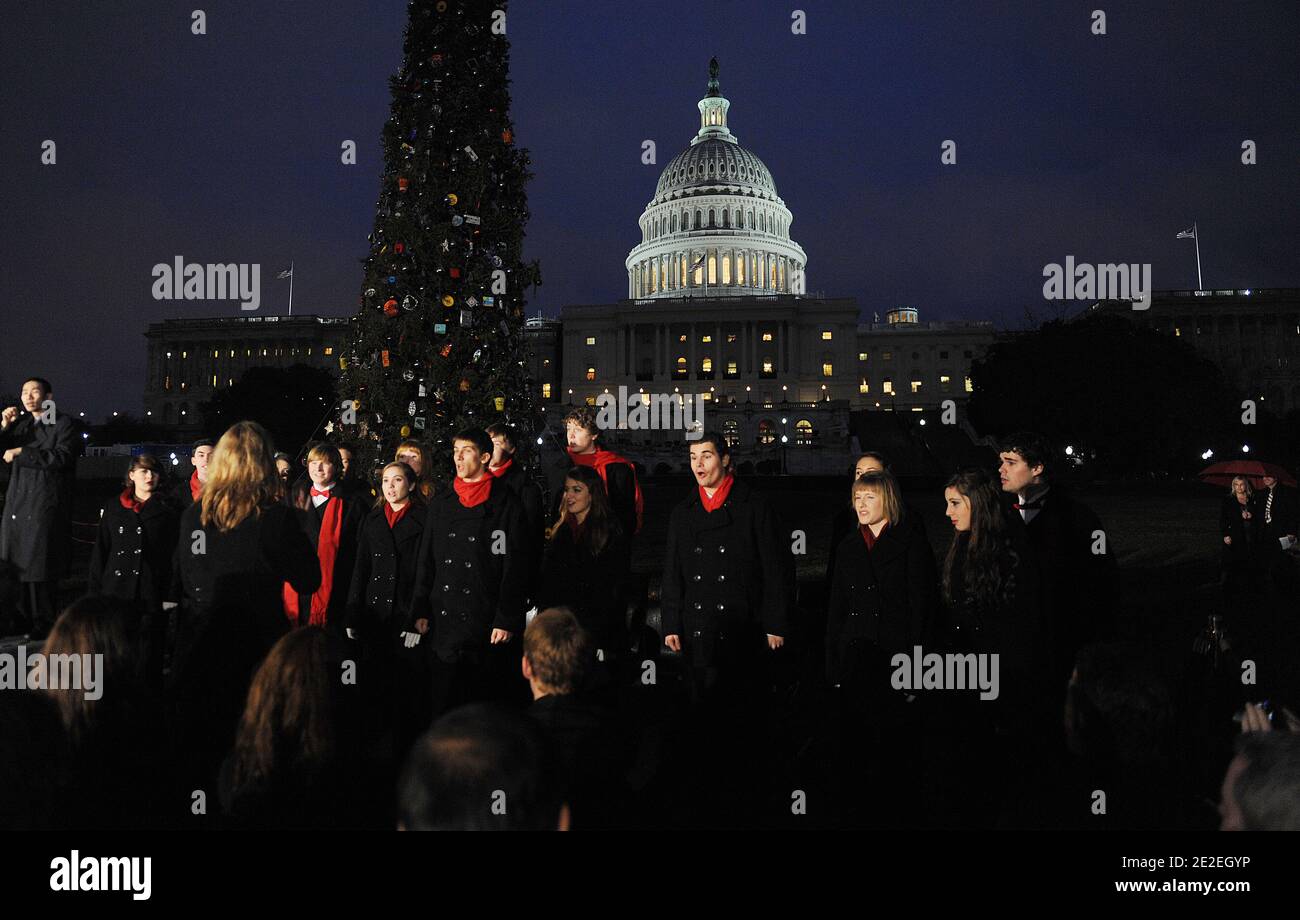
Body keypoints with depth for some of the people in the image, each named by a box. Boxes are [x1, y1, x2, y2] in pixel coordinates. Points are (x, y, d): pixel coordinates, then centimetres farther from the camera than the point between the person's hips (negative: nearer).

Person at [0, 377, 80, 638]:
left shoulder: (63, 423, -1)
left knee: (40, 565, -5)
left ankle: (44, 624, 5)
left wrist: (21, 452, -12)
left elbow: (62, 457, -15)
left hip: (46, 503, -6)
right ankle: (24, 618, 16)